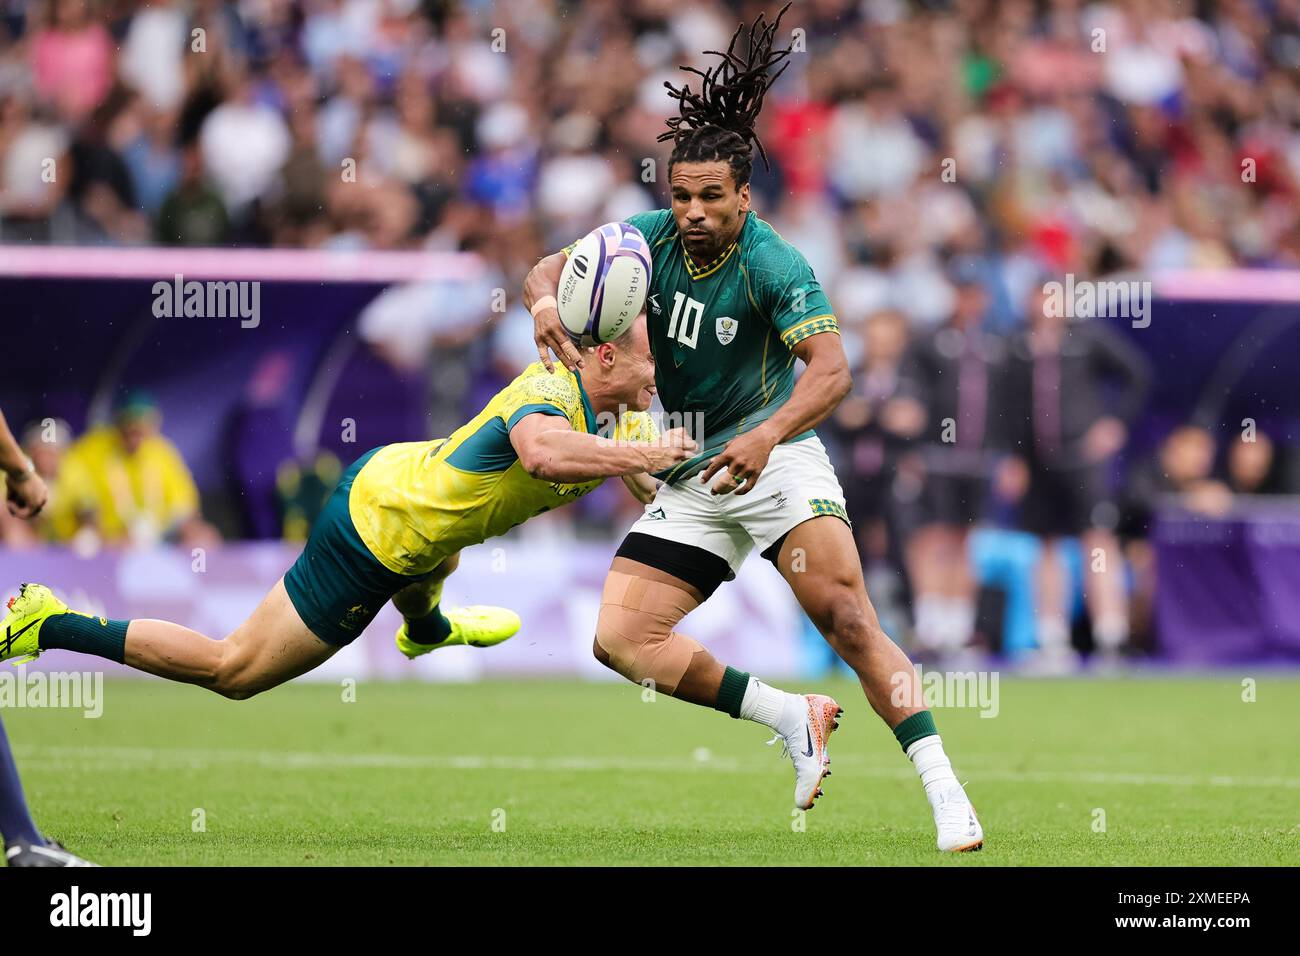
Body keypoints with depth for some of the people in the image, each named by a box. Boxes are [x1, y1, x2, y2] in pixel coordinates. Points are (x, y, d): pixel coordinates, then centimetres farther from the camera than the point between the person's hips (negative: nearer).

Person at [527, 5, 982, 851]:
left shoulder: (773, 264, -18)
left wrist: (766, 437, -46)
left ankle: (947, 798, -22)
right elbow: (554, 266, 4)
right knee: (620, 638, -9)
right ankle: (793, 719, 0)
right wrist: (546, 301, -21)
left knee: (847, 617, -22)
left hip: (778, 461, -6)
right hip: (688, 482, 6)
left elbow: (831, 371, -28)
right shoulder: (652, 236, -3)